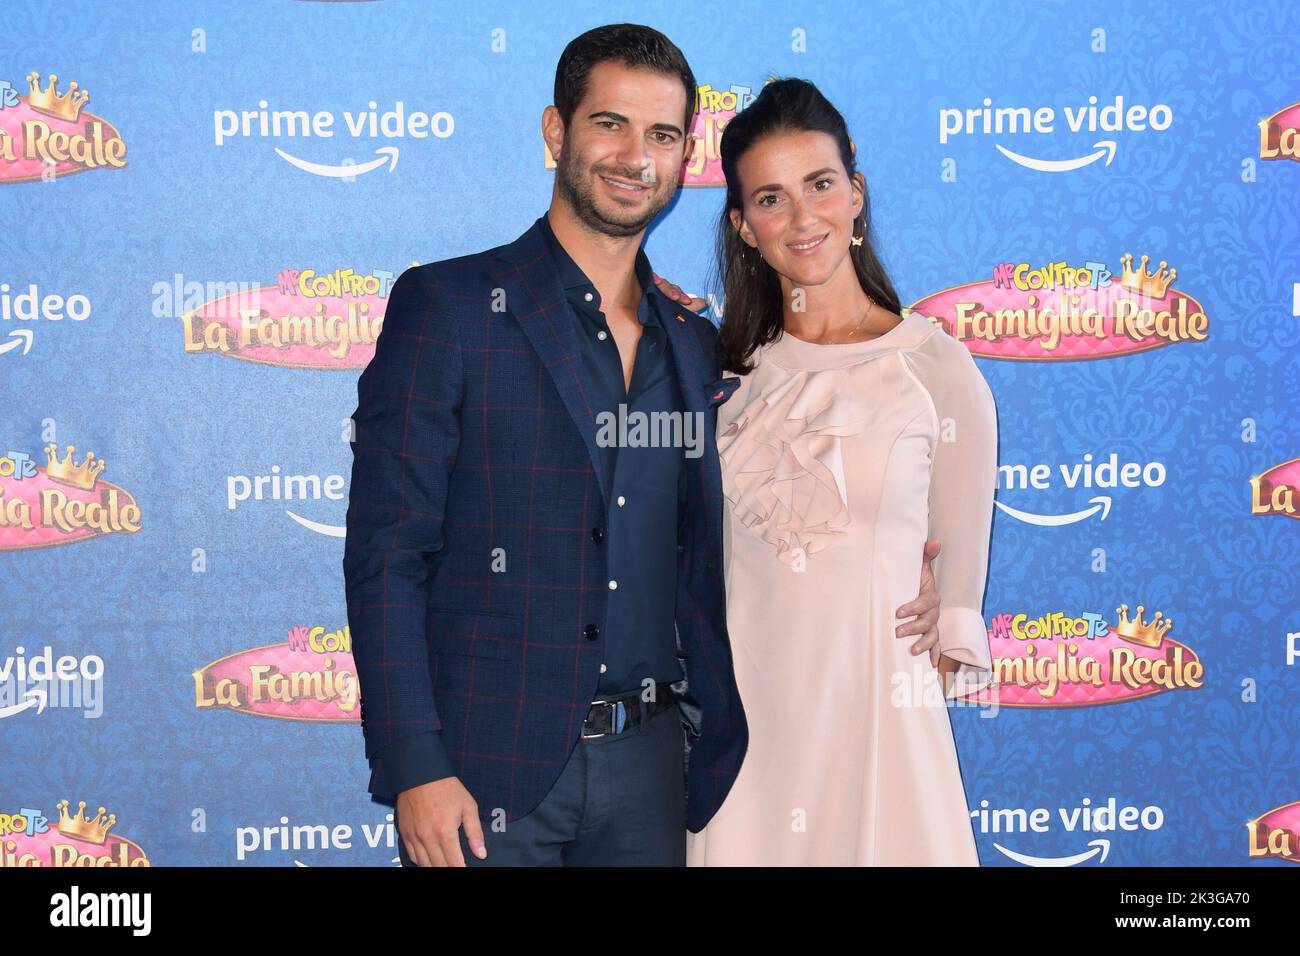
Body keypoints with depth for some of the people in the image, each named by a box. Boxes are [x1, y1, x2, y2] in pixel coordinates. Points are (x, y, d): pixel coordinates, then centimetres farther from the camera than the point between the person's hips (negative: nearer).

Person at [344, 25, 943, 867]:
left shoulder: (696, 348, 11)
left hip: (648, 766, 4)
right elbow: (386, 555, -8)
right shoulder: (445, 306, -4)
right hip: (486, 768, -4)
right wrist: (414, 769, -15)